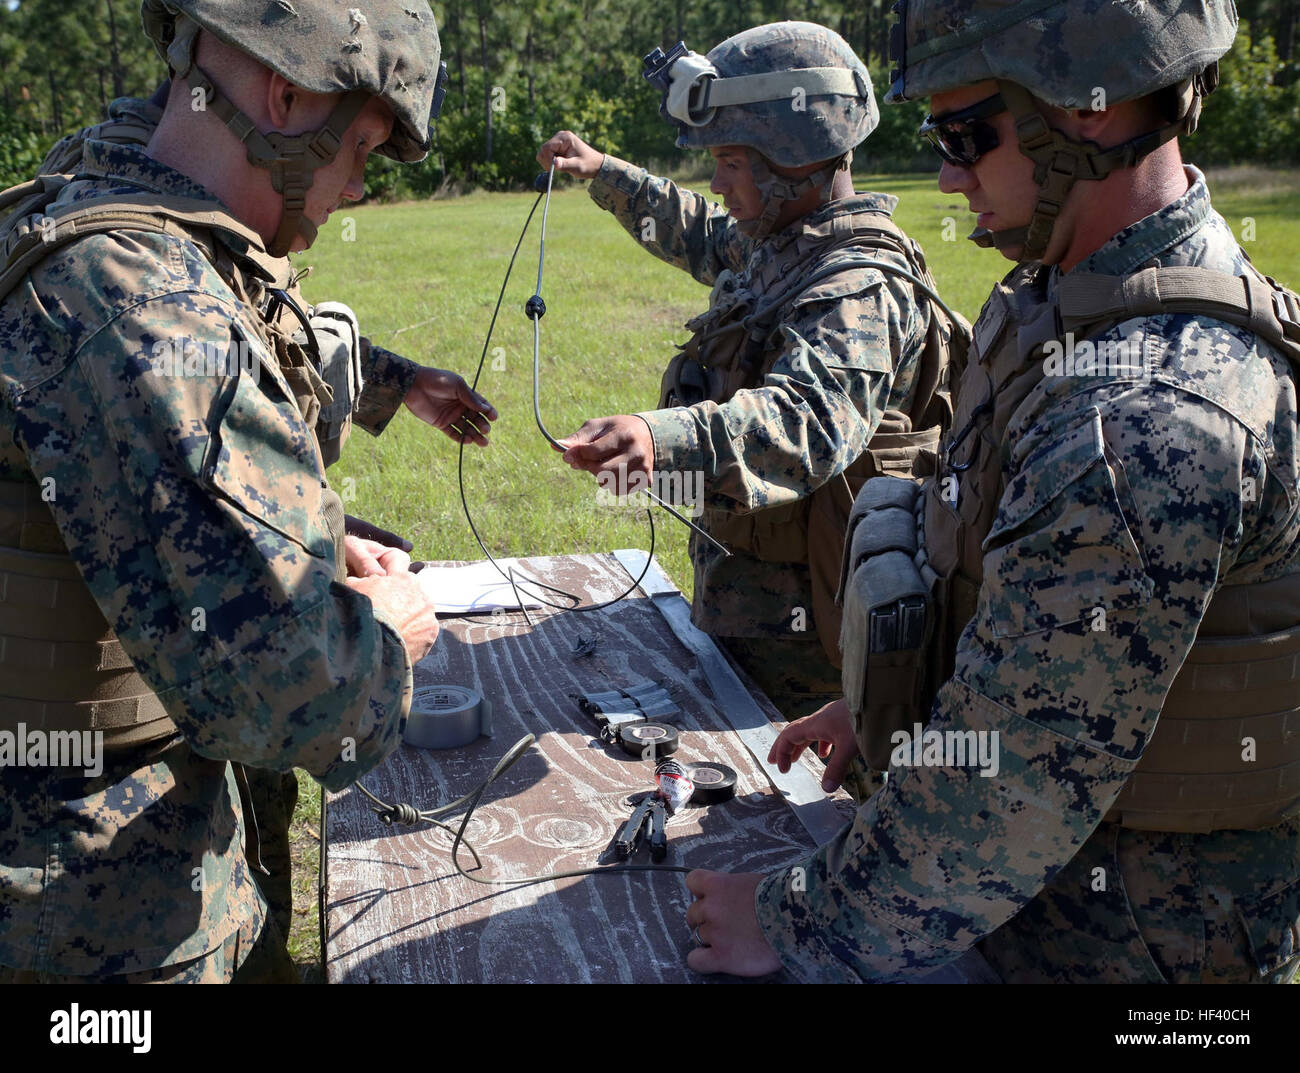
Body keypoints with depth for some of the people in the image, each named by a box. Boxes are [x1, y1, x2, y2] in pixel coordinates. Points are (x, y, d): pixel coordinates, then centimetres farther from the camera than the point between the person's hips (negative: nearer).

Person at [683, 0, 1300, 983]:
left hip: (1114, 938, -8)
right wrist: (881, 709, 16)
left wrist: (794, 929, -19)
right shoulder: (1065, 298, -1)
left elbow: (1014, 781, -30)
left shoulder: (1153, 424, -33)